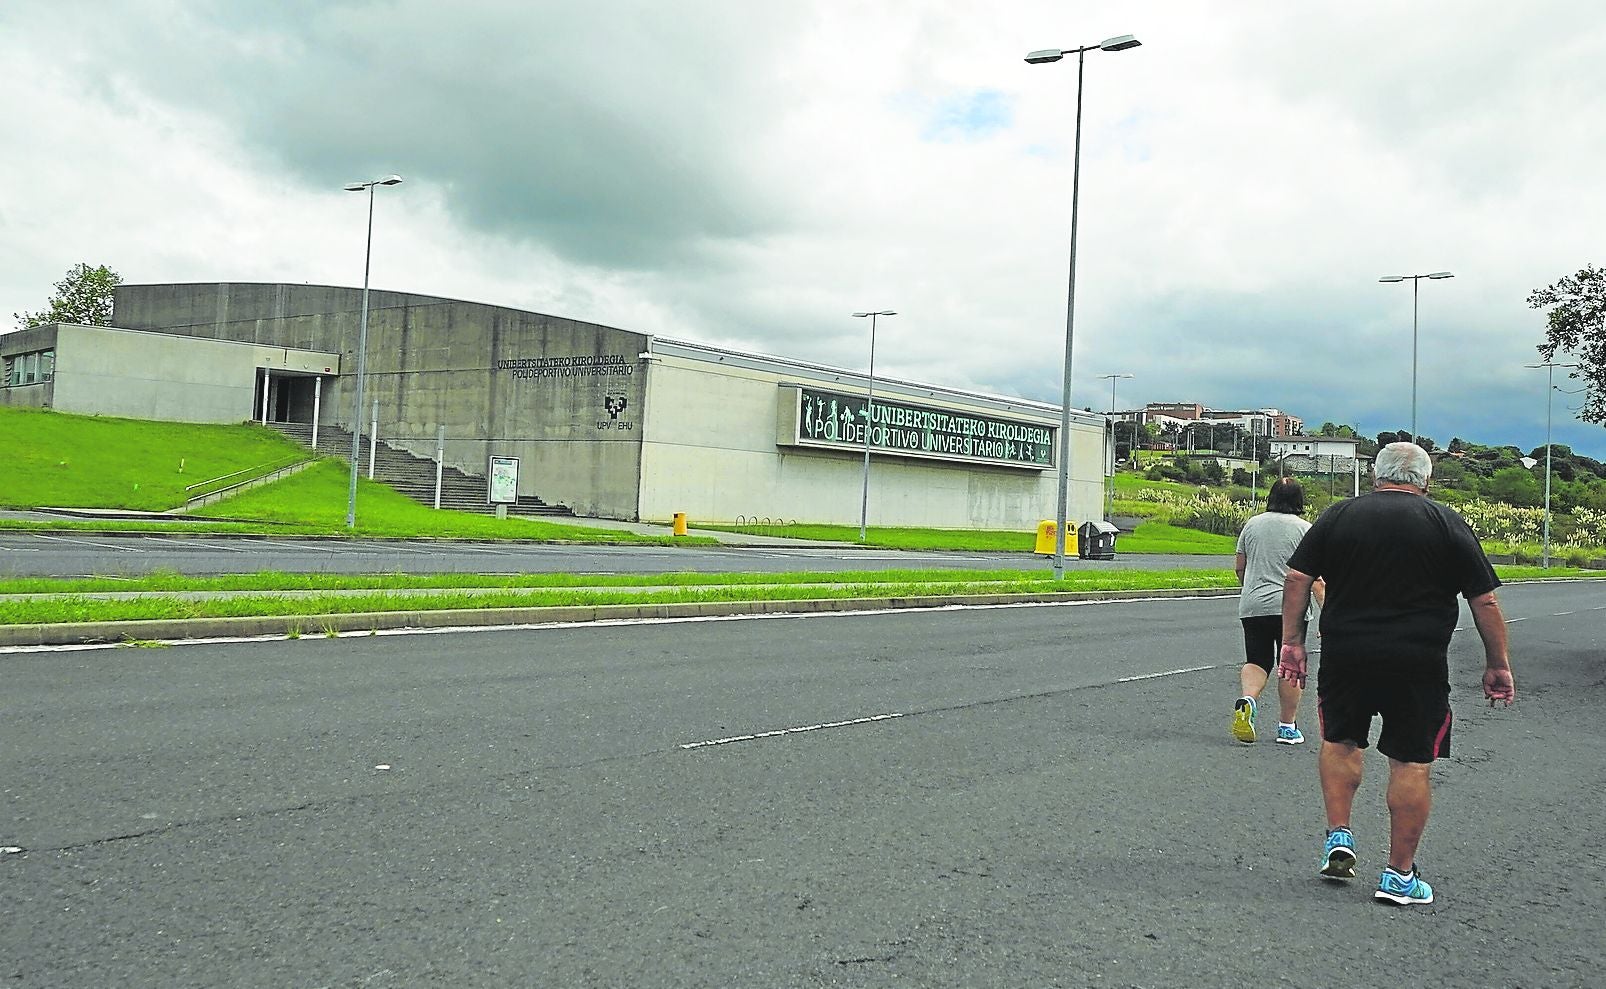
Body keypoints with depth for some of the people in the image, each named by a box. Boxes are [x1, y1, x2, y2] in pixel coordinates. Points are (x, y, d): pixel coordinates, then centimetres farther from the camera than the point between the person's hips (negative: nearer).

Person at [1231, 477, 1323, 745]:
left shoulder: (1252, 524, 9)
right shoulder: (1304, 529, -2)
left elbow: (1239, 567, 15)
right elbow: (1315, 578, -7)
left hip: (1252, 607, 3)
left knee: (1256, 661, 11)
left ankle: (1247, 699, -16)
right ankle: (1287, 726, 11)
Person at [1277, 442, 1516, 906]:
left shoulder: (1338, 515, 6)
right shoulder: (1448, 524, 2)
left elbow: (1297, 579, 3)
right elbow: (1485, 600, 1)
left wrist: (1292, 642, 8)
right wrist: (1498, 664, 8)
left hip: (1345, 656, 2)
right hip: (1418, 666, -1)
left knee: (1340, 741, 22)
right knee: (1411, 763, 6)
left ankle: (1338, 835, 15)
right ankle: (1400, 875, 10)